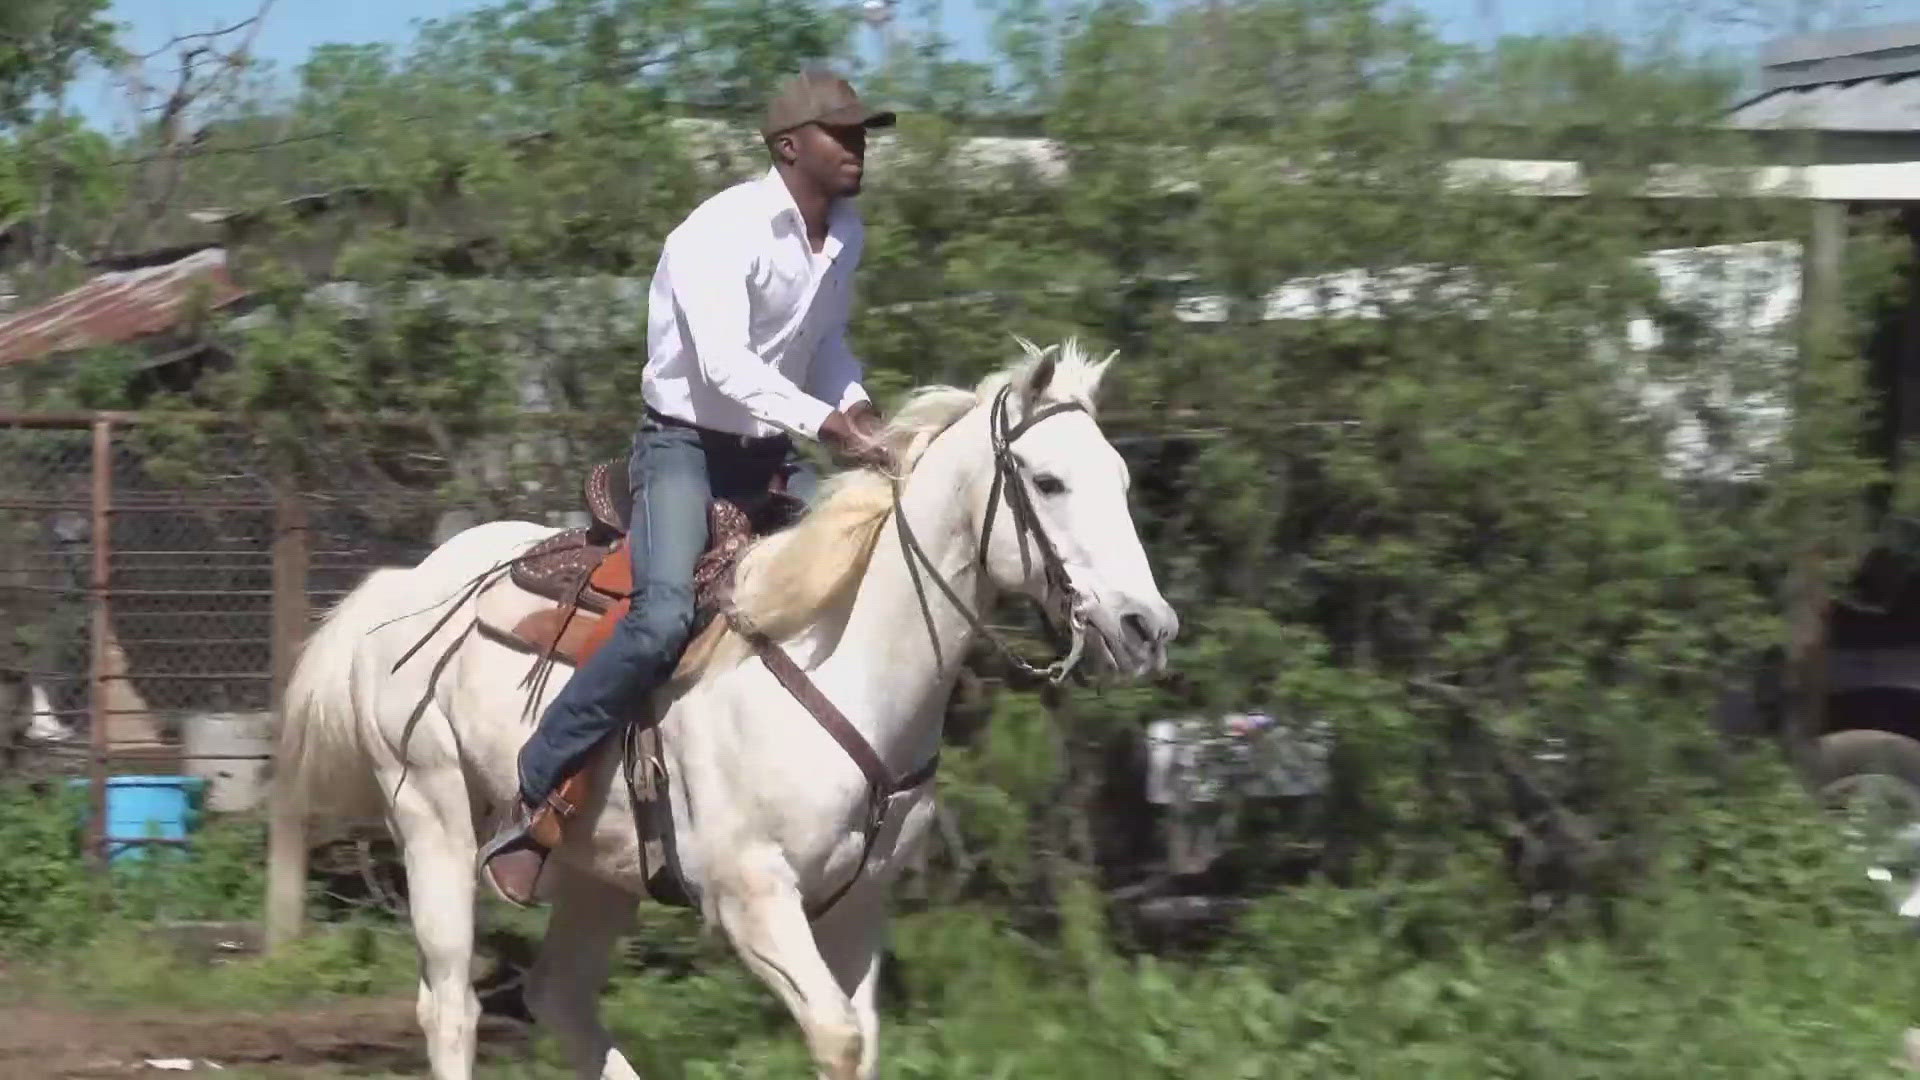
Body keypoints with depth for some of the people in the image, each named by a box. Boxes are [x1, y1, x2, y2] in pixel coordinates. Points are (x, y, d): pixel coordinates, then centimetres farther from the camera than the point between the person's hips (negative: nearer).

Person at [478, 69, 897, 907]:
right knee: (664, 617, -27)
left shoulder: (845, 235, 8)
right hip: (687, 444, -8)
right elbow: (724, 366, -33)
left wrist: (858, 407, 4)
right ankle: (534, 798, -18)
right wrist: (822, 422, -46)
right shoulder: (723, 233, -19)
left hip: (774, 454, 8)